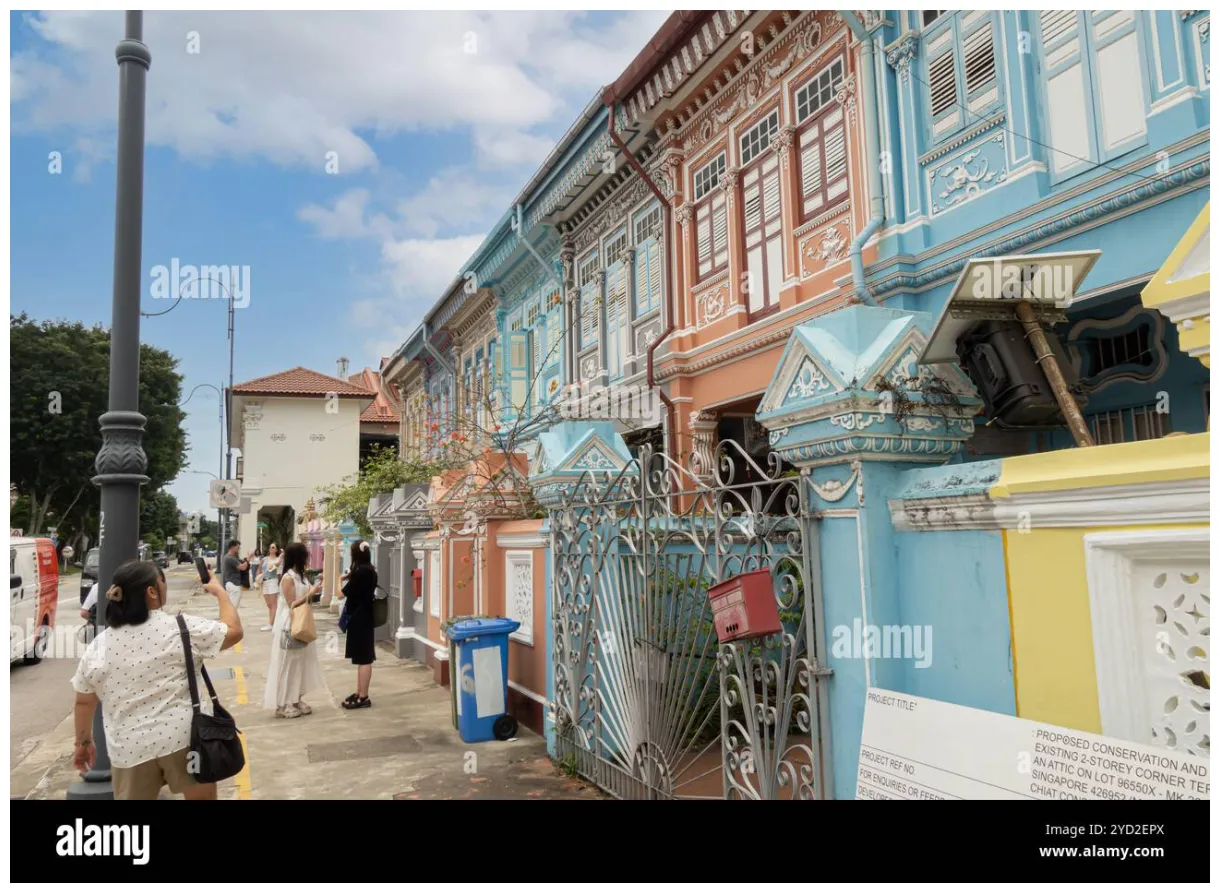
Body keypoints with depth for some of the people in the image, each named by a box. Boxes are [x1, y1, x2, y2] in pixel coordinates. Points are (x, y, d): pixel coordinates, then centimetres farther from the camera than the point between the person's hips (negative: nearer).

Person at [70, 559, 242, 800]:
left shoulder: (98, 646, 1)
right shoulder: (180, 628, -10)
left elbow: (84, 702, 9)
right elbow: (234, 631, -1)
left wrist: (83, 742, 24)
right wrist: (219, 591, 12)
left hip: (129, 748, 3)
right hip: (185, 736, -3)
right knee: (203, 796, 13)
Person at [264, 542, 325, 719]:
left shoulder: (300, 575, 9)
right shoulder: (288, 578, -17)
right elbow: (292, 605, -19)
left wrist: (313, 590, 6)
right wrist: (310, 593, -18)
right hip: (289, 627, -9)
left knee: (299, 664, 12)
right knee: (287, 665, 0)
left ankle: (295, 700, 21)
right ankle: (283, 704, 9)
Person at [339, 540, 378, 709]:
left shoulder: (360, 571, -19)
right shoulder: (370, 570, 8)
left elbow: (342, 594, -13)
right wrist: (350, 578, 9)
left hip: (358, 618, -9)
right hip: (364, 616, 9)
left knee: (363, 658, -4)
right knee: (363, 657, 15)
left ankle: (363, 697, 1)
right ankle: (359, 693, 23)